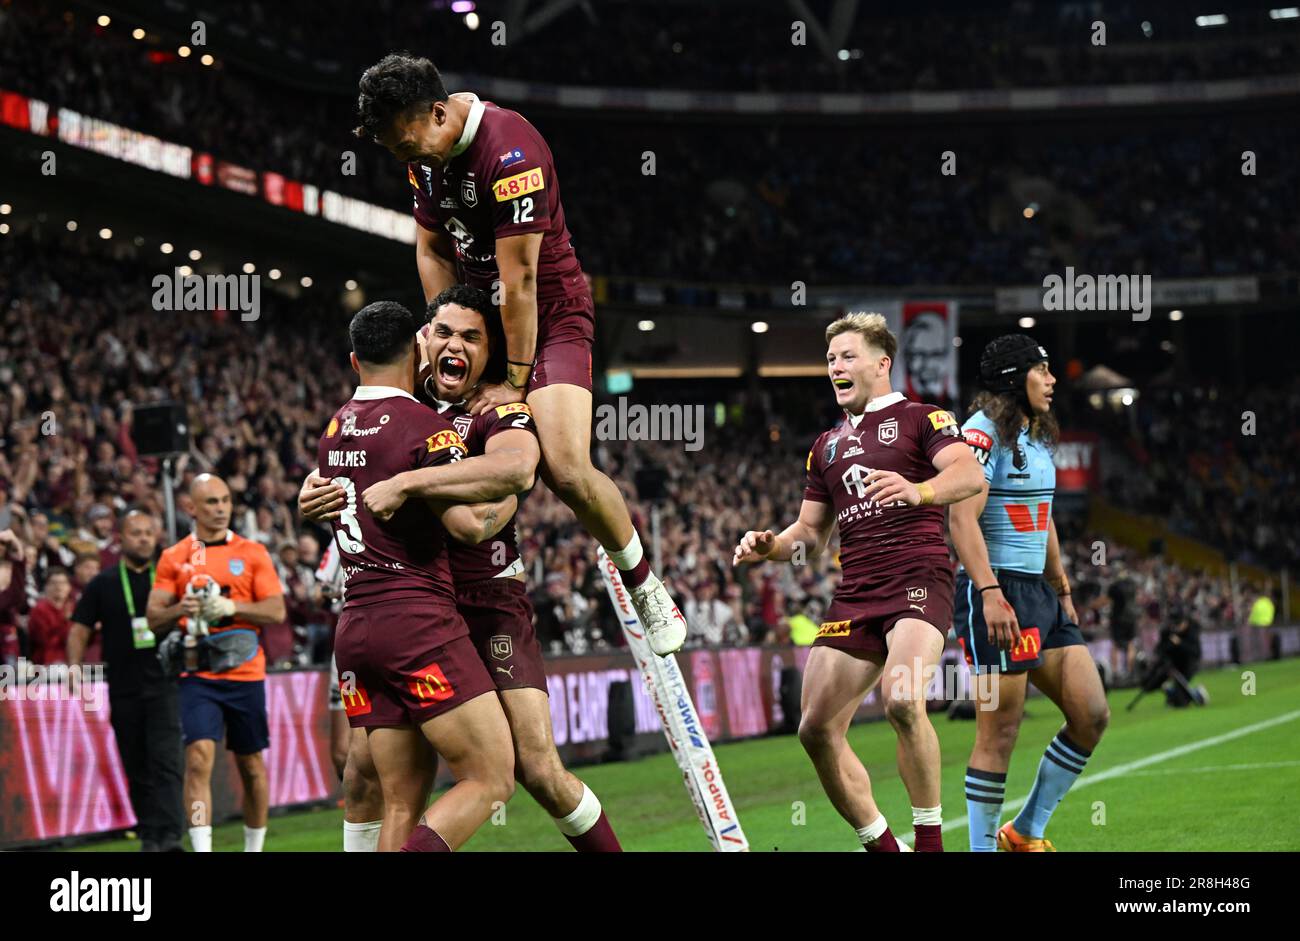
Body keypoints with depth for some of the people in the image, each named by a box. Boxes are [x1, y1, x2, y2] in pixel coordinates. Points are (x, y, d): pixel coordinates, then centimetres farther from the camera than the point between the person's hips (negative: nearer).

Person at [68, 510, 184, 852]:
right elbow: (79, 630, 9)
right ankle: (149, 836, 18)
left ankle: (170, 837, -21)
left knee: (165, 760, -15)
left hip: (164, 685, -2)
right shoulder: (103, 584, 8)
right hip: (124, 691, 2)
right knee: (137, 769, 8)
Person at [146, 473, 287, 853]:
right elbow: (153, 617, 5)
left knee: (251, 764, 9)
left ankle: (254, 848, 24)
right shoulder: (174, 558, 6)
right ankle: (201, 850, -20)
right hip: (198, 676, -1)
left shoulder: (253, 553, 4)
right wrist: (181, 609, -16)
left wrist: (231, 607, -17)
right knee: (199, 757, -16)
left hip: (246, 674, 1)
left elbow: (276, 611, -3)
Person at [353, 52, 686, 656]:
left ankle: (644, 585, -1)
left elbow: (519, 277, -25)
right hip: (480, 311, 8)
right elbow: (433, 251, 10)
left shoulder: (510, 151, -27)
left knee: (566, 470, -22)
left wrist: (515, 380, -22)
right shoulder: (425, 149, 0)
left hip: (551, 316, -8)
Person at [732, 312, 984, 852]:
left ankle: (930, 840, -19)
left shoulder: (921, 419, 6)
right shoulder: (826, 447, 25)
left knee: (902, 702, -31)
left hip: (917, 578, -7)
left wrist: (918, 490, -32)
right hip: (854, 595, 7)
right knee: (817, 730, -4)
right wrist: (769, 546, 4)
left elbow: (970, 475, -12)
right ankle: (881, 846, 11)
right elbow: (810, 534, 26)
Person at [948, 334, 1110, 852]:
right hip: (996, 593, -9)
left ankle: (1026, 830, 17)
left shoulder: (1037, 438, 17)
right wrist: (990, 594, -28)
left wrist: (1062, 591, 25)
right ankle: (982, 847, 2)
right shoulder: (983, 434, -11)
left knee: (1091, 715, 6)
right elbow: (963, 518, -20)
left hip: (1039, 594, 9)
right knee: (999, 733, -7)